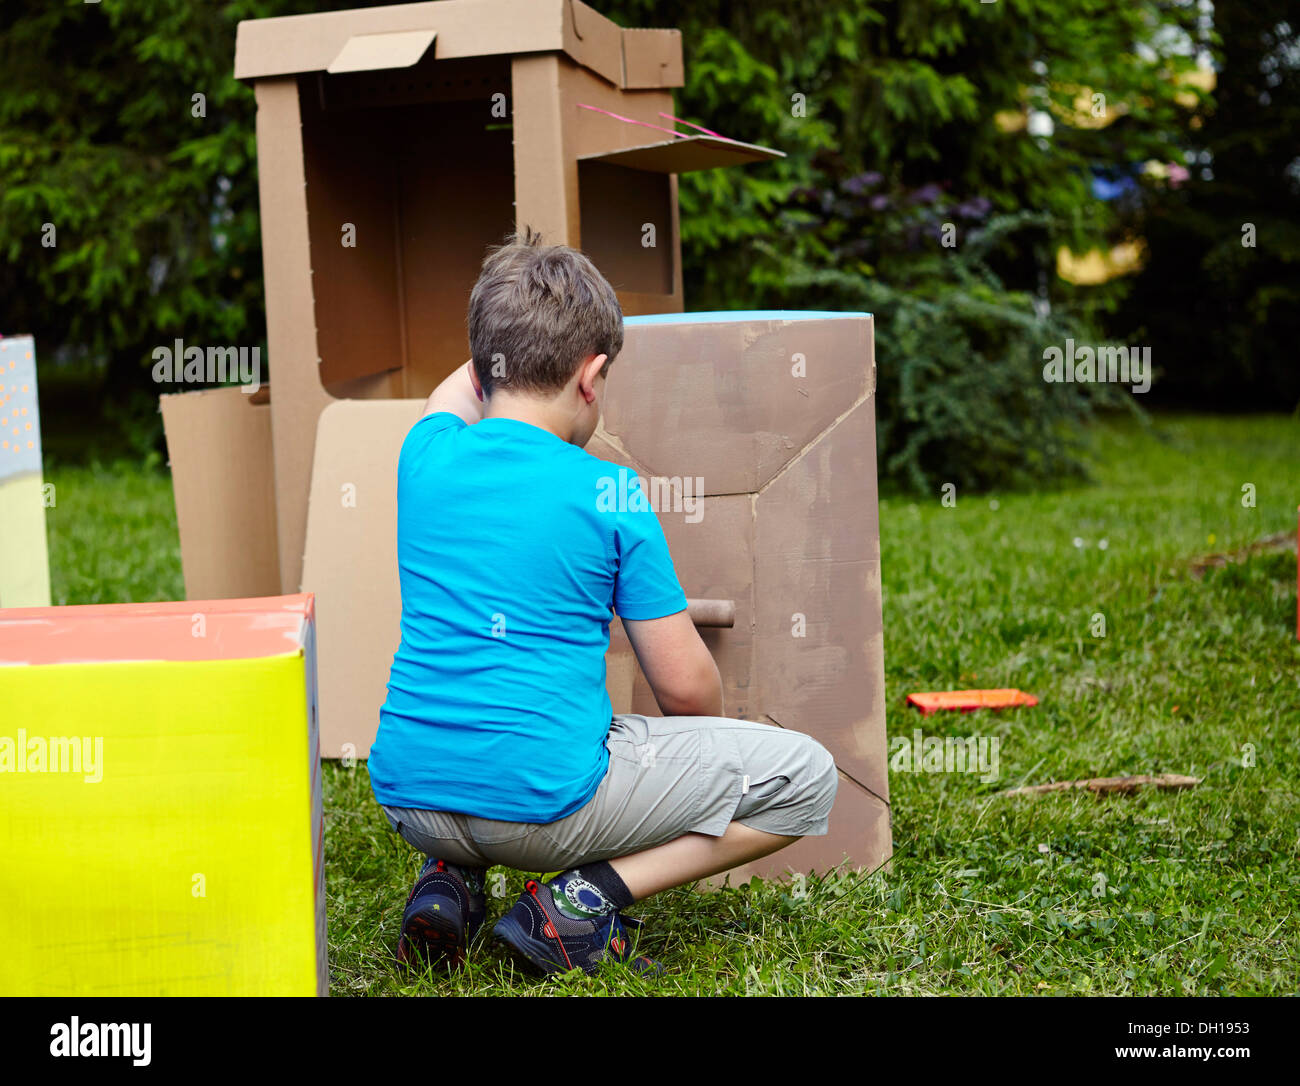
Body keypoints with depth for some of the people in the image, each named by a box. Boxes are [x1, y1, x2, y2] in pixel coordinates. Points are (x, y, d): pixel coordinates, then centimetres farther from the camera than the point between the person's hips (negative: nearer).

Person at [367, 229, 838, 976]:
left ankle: (451, 879, 13)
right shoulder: (610, 495, -7)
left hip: (406, 797, 6)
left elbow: (459, 392, 33)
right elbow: (685, 687, -2)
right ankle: (586, 899, -6)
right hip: (543, 797, -5)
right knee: (805, 776, 6)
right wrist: (719, 739, 19)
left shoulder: (427, 456, 5)